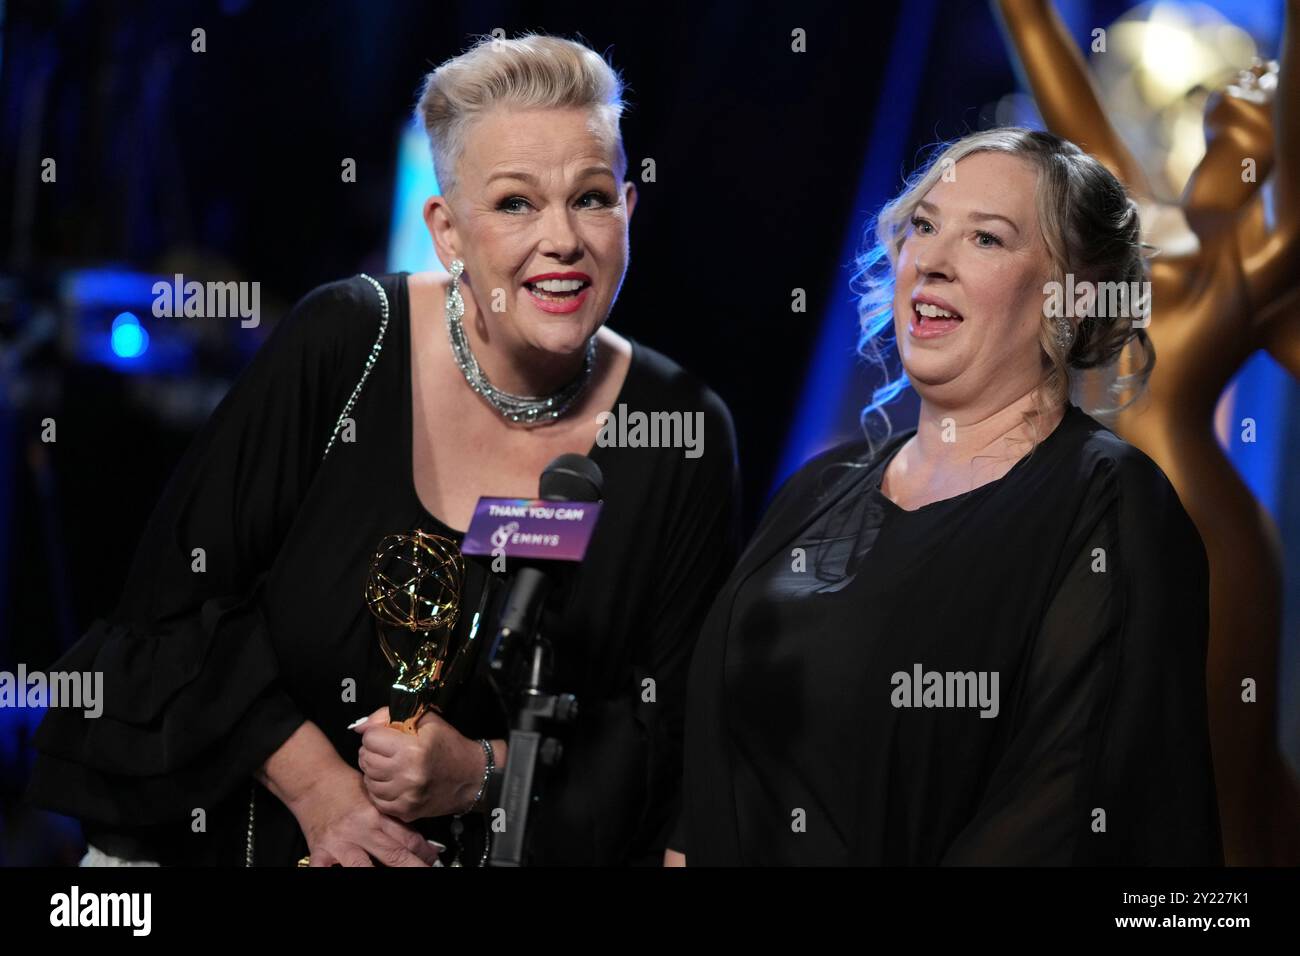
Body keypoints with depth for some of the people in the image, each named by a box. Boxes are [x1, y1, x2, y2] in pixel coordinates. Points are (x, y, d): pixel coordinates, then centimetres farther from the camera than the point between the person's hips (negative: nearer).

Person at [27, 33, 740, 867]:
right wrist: (314, 783, -13)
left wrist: (481, 774, -17)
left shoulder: (684, 433, -7)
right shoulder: (339, 349, -9)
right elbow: (178, 596, -5)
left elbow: (668, 731, -3)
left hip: (497, 849, 0)